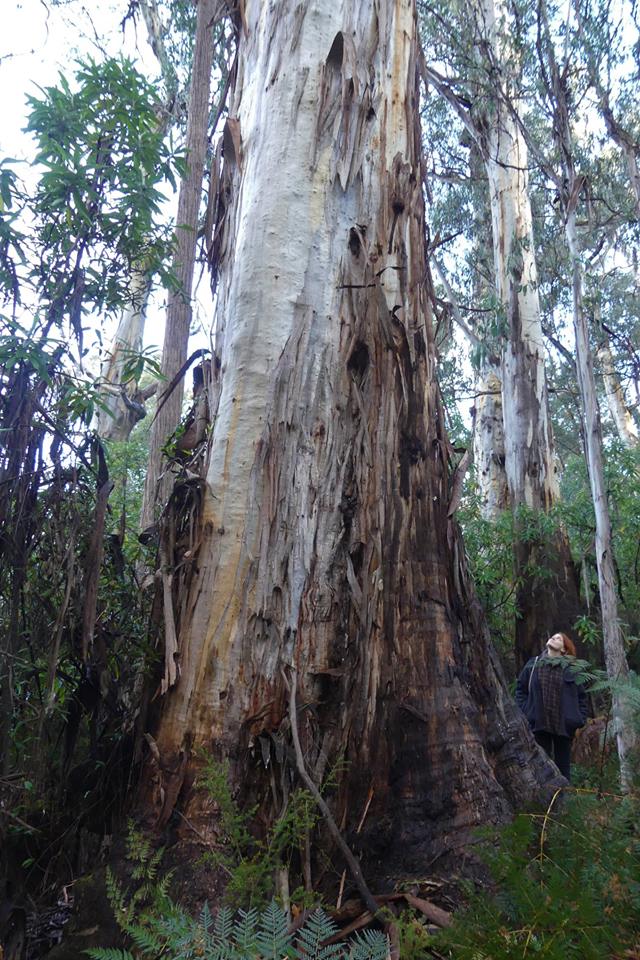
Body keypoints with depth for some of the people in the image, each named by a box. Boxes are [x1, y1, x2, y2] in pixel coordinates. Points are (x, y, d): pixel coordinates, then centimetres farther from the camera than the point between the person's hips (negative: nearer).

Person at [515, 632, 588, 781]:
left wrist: (581, 717, -4)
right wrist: (524, 711, -1)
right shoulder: (533, 665, 5)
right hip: (539, 723, 1)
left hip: (564, 725, 0)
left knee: (563, 763, 9)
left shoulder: (570, 669, 2)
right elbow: (520, 689, 9)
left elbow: (581, 695, 6)